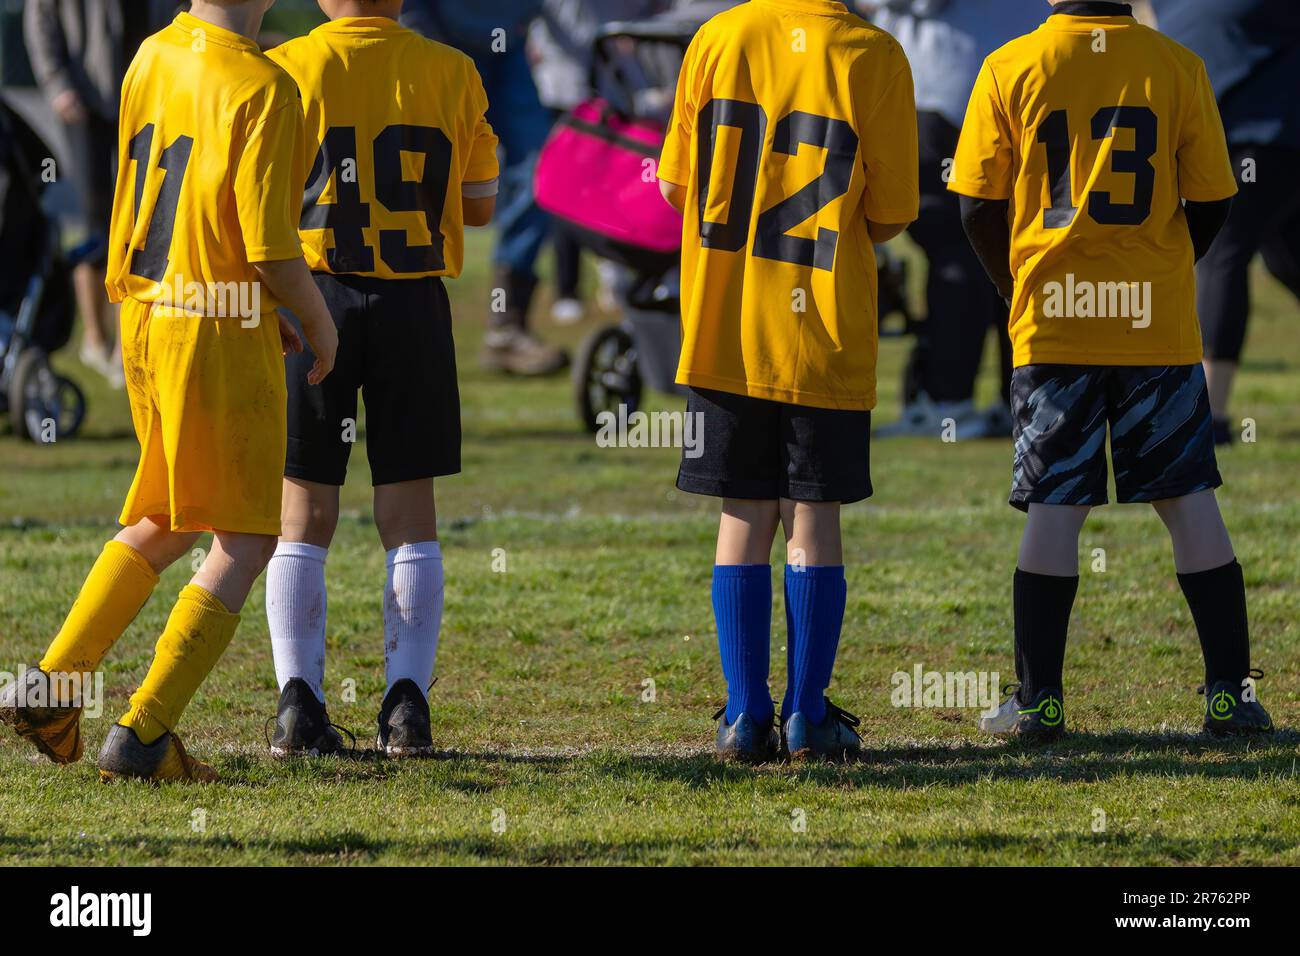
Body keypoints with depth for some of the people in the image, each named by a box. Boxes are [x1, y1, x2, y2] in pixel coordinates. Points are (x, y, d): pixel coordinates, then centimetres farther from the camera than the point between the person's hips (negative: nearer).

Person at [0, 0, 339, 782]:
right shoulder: (262, 89, -16)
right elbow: (270, 248, -19)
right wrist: (318, 319, 1)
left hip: (144, 323, 8)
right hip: (223, 336, -8)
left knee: (164, 525, 23)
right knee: (245, 542, 1)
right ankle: (143, 734, -6)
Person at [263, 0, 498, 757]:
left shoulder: (287, 70, -6)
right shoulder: (451, 75, -1)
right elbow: (479, 205, 6)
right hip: (413, 304, 1)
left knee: (305, 517, 6)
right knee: (411, 515, 7)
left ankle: (300, 701, 0)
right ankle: (408, 704, -1)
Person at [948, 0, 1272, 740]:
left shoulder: (1011, 69, -4)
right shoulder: (1177, 68, -2)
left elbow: (979, 206, -2)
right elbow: (1212, 202, 1)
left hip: (1051, 325, 0)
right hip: (1159, 326, 0)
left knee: (1055, 507, 4)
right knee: (1190, 501, 8)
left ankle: (1039, 701, 3)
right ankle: (1230, 693, 8)